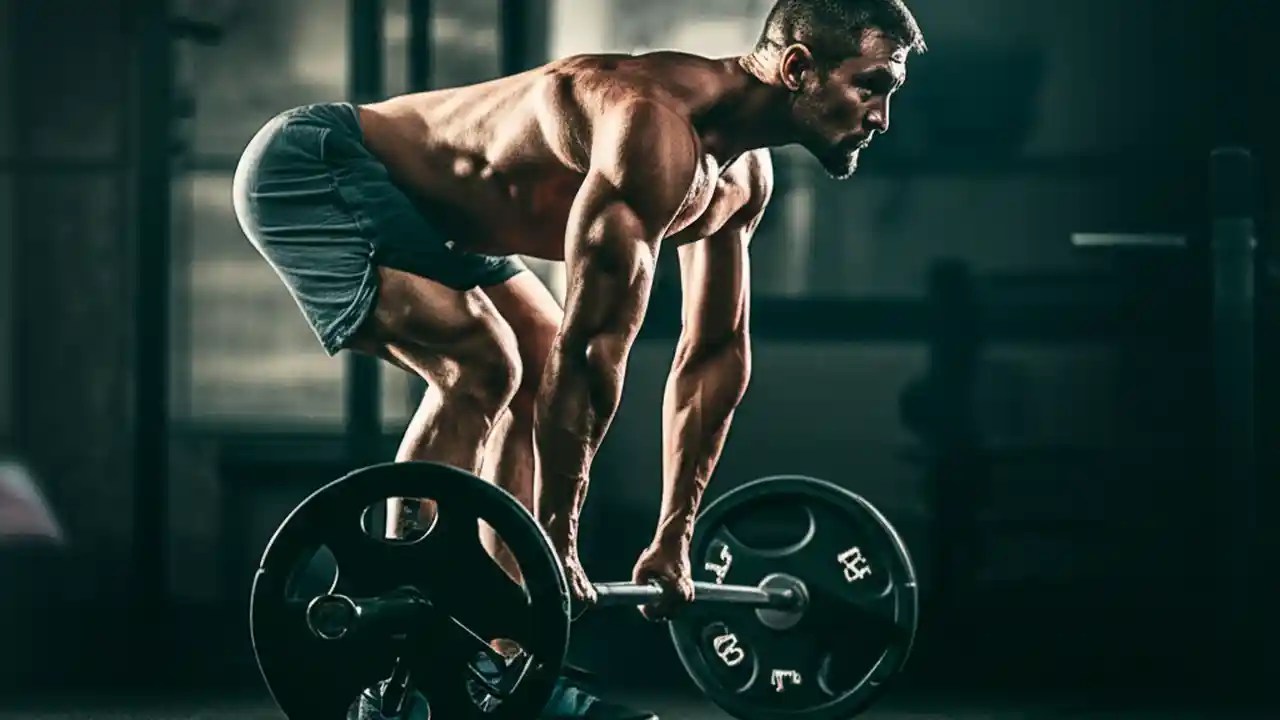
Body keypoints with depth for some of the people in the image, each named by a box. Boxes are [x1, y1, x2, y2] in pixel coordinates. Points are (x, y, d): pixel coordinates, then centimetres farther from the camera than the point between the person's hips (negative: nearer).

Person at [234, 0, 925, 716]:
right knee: (479, 367, -23)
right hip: (309, 170, -11)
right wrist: (556, 544, -26)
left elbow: (718, 354, 9)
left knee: (542, 369, 10)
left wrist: (675, 539, 9)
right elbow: (595, 347, -30)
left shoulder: (744, 174, 1)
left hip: (412, 197, 11)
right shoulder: (654, 130, -30)